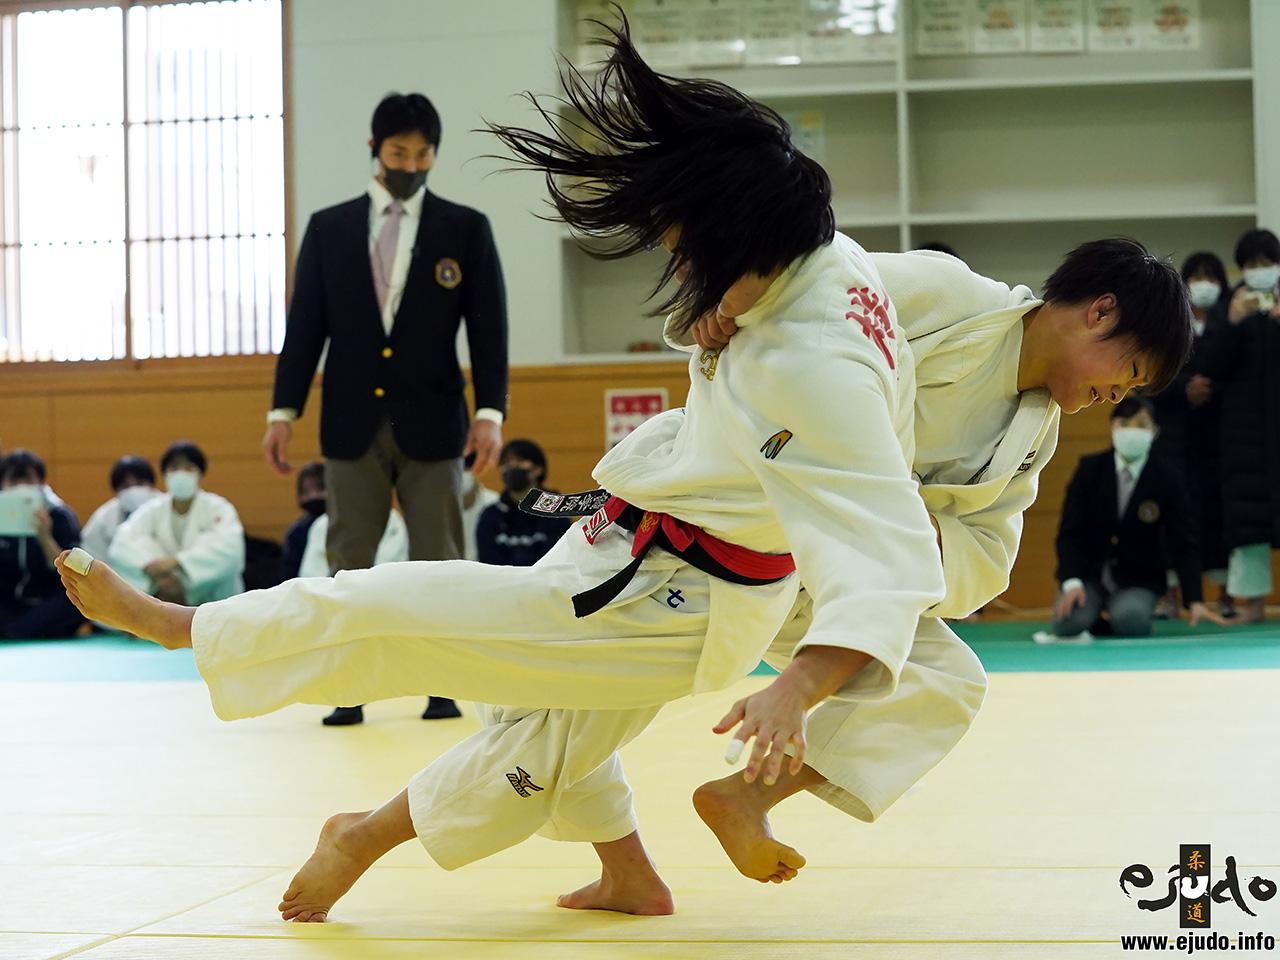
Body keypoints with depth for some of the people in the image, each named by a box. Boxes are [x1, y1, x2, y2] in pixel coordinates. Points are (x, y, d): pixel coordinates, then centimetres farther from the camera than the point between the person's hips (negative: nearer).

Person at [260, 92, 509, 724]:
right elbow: (305, 325, 7)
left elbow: (488, 329, 0)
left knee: (437, 559, 1)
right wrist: (284, 411, 1)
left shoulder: (465, 229, 4)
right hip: (353, 423, 1)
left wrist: (490, 412, -10)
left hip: (432, 423, -1)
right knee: (349, 559, 2)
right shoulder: (329, 228, 8)